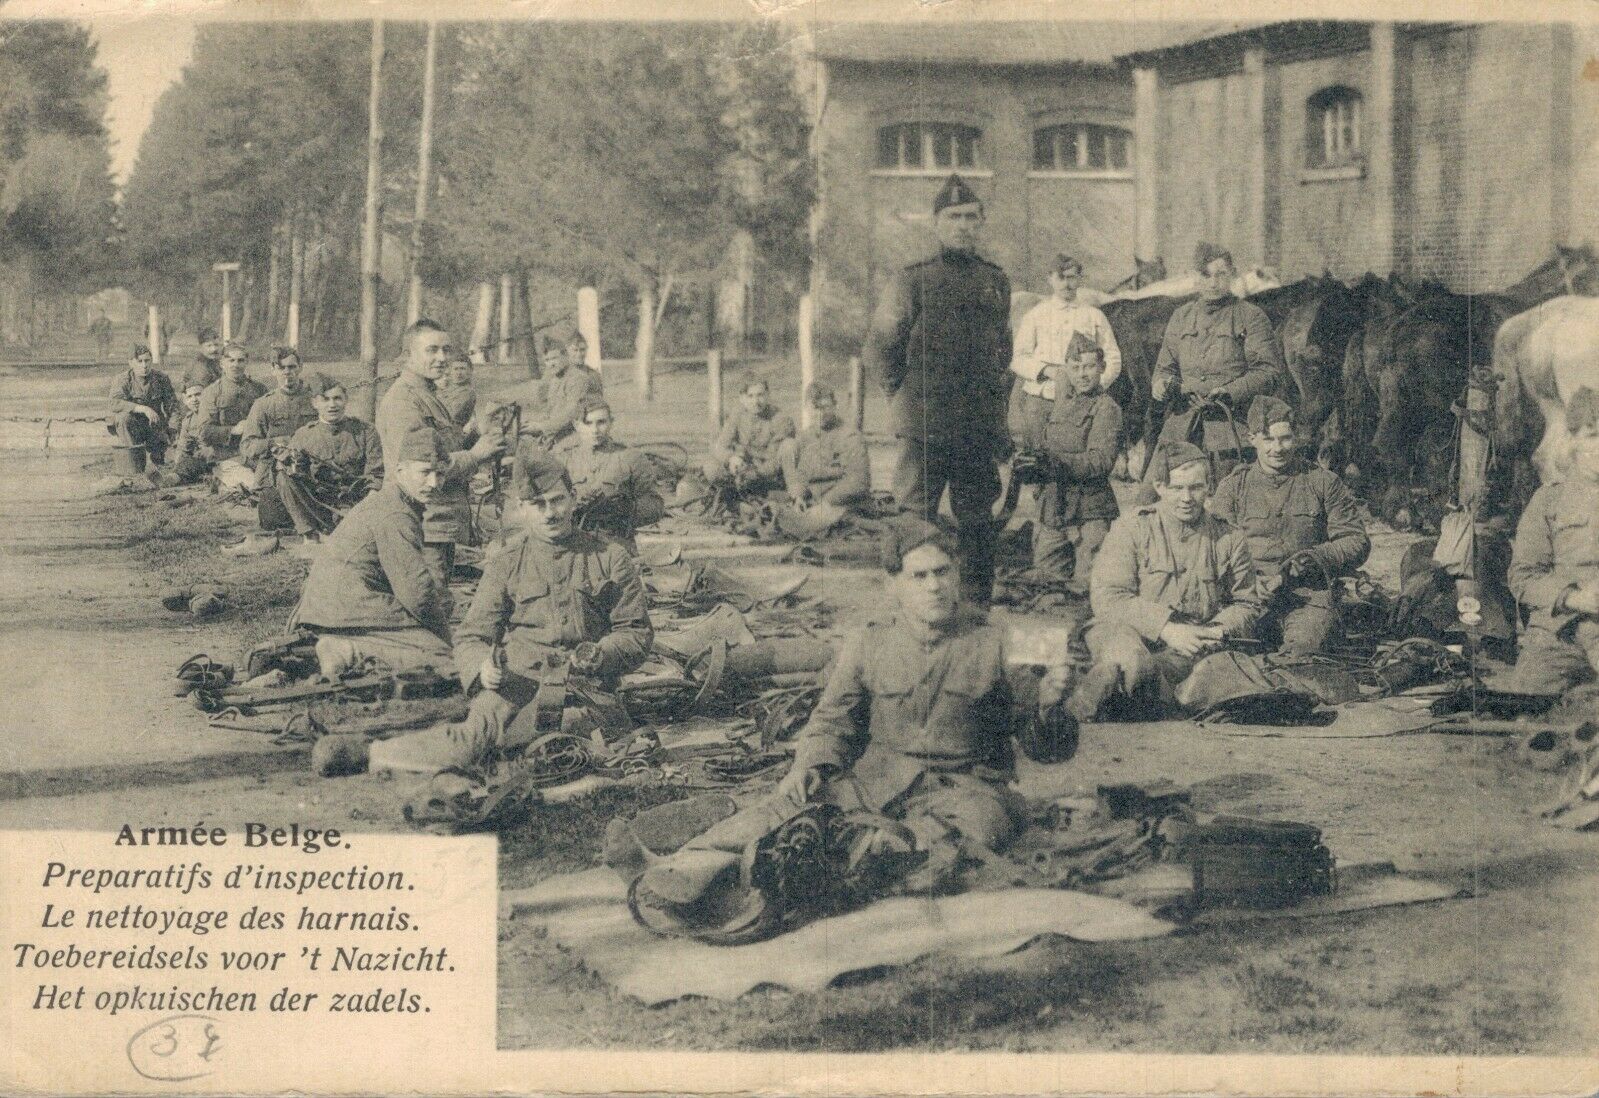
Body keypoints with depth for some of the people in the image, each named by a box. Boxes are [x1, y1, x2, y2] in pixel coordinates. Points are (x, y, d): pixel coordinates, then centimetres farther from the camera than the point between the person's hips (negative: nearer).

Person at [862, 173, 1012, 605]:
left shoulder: (996, 283, 12)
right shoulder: (911, 282, -1)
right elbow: (877, 350, 4)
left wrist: (996, 391, 14)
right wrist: (908, 394, 1)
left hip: (982, 429, 4)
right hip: (925, 429, -4)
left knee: (978, 524, 9)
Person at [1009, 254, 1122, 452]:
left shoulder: (1094, 316, 14)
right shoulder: (1036, 315, 11)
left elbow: (1113, 359, 12)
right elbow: (1017, 359, 5)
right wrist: (1047, 370, -13)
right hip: (1039, 400, 0)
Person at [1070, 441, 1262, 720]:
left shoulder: (1230, 539, 13)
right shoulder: (1131, 527, 4)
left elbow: (1246, 604, 22)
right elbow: (1106, 598, -7)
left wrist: (1217, 631, -3)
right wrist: (1165, 628, -18)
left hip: (1191, 645, 2)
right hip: (1127, 632, -2)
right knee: (1126, 653, -41)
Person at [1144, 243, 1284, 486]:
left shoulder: (1250, 316, 4)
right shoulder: (1181, 317, 17)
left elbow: (1270, 371, -1)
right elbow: (1165, 366, 23)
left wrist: (1230, 392, -15)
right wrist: (1161, 384, -1)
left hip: (1230, 422, -4)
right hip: (1181, 421, 4)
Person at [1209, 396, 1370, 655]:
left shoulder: (1323, 483, 13)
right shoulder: (1233, 487, 14)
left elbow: (1357, 542, 12)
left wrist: (1317, 558, -8)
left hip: (1310, 597, -1)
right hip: (1250, 598, 1)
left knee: (1303, 645, -34)